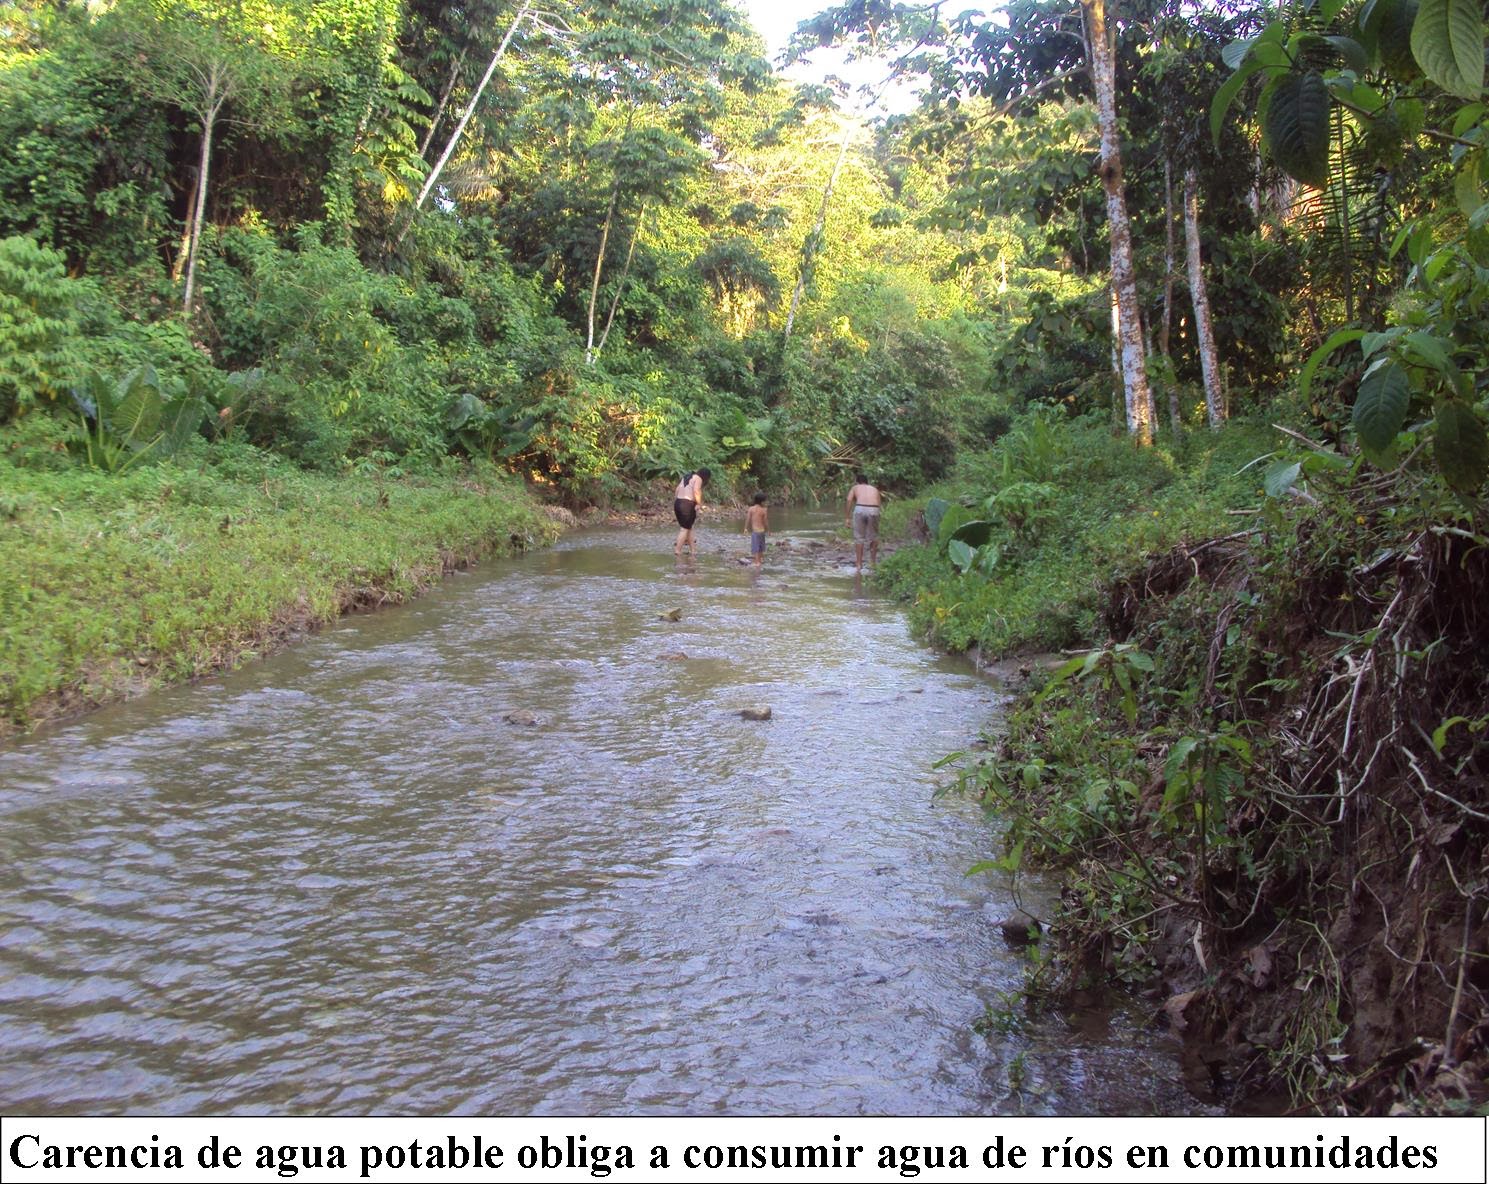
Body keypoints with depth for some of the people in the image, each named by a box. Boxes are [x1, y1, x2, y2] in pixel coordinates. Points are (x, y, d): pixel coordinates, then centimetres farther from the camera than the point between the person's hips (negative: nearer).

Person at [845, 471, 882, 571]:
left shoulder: (855, 488, 24)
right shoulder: (874, 489, 31)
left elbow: (849, 501, 5)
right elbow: (880, 504, 21)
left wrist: (846, 517, 1)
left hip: (860, 509, -2)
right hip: (873, 510, 2)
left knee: (859, 538, 10)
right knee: (873, 537, 19)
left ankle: (859, 564, 14)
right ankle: (873, 562, 29)